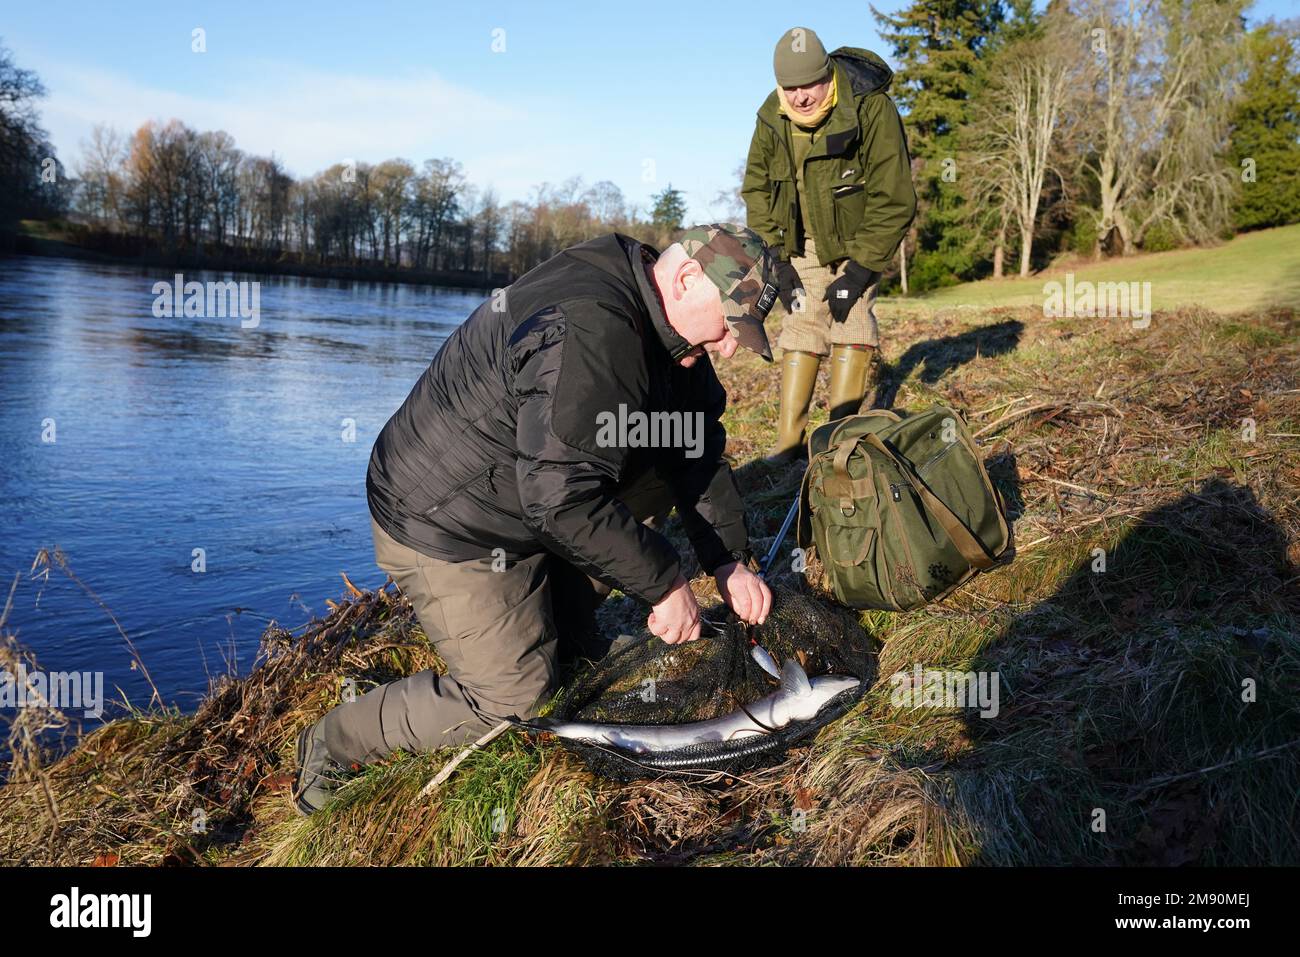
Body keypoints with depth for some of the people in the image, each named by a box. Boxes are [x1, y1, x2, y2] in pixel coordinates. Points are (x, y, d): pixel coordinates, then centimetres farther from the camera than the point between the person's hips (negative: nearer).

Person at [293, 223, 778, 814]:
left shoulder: (666, 328, 1)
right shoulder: (588, 335, -32)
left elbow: (698, 447, 6)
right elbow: (562, 500, -34)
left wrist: (730, 561, -1)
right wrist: (664, 584, -24)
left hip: (529, 493, 10)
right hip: (446, 527, -9)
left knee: (664, 472, 6)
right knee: (513, 699, -6)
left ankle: (561, 626, 14)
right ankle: (333, 743, 11)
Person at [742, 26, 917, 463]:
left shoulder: (871, 109, -26)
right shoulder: (771, 118, -12)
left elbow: (893, 200, -24)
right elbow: (756, 189, -2)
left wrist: (858, 271, -25)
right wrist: (775, 259, -10)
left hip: (857, 234, -3)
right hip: (803, 240, 4)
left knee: (850, 321, -15)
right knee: (800, 325, -2)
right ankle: (788, 440, -1)